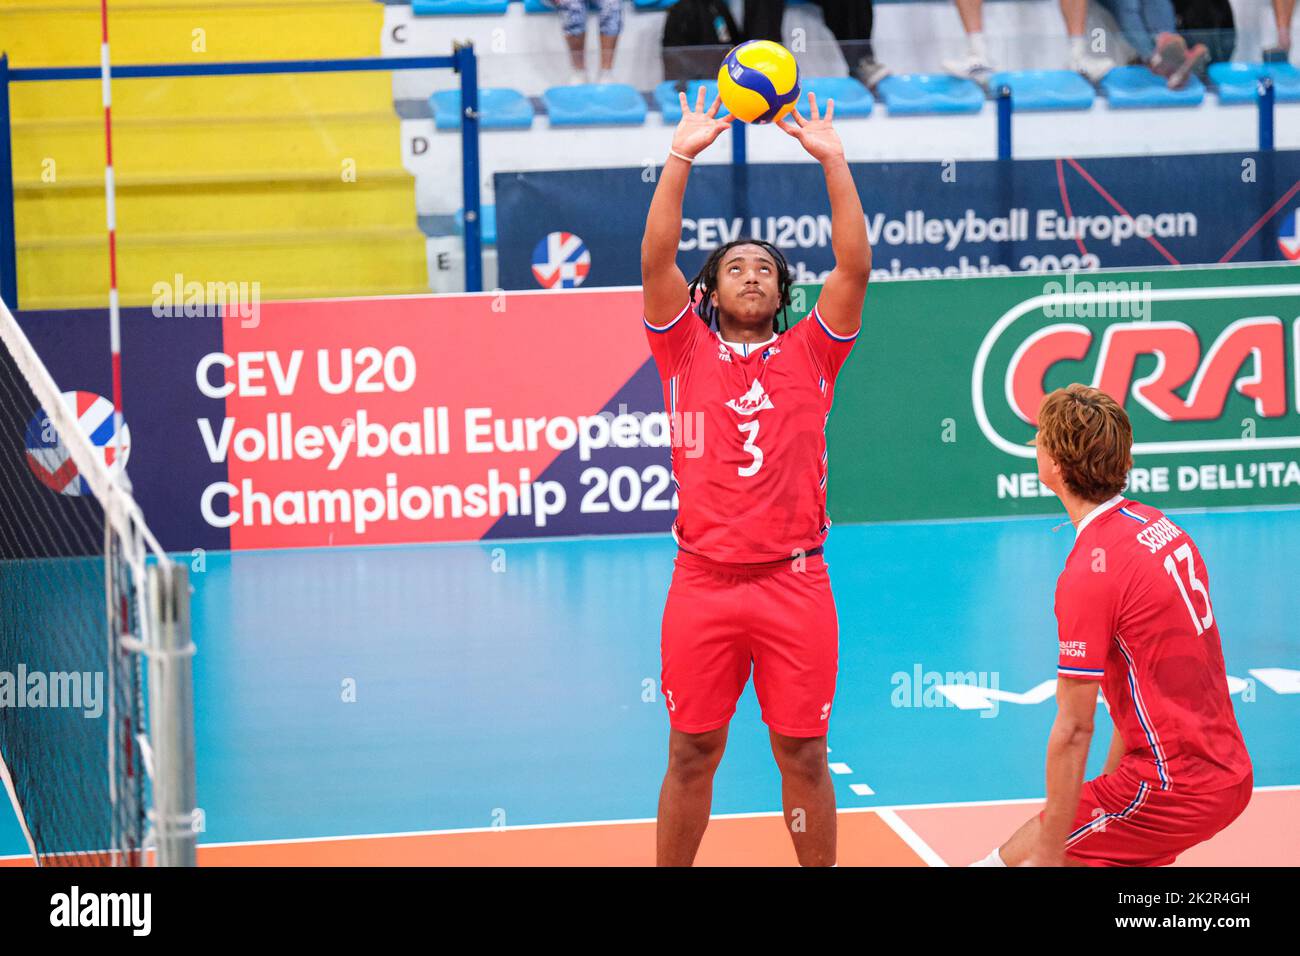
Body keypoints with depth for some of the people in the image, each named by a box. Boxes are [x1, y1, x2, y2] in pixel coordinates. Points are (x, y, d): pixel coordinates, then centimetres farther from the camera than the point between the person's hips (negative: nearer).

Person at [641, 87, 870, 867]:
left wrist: (832, 161, -7)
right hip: (702, 584, 0)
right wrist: (681, 159, -11)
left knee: (804, 752, 5)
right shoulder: (687, 351, 8)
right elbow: (657, 259, -4)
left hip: (795, 582, 0)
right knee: (692, 752, 6)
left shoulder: (807, 355, 8)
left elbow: (855, 268, -2)